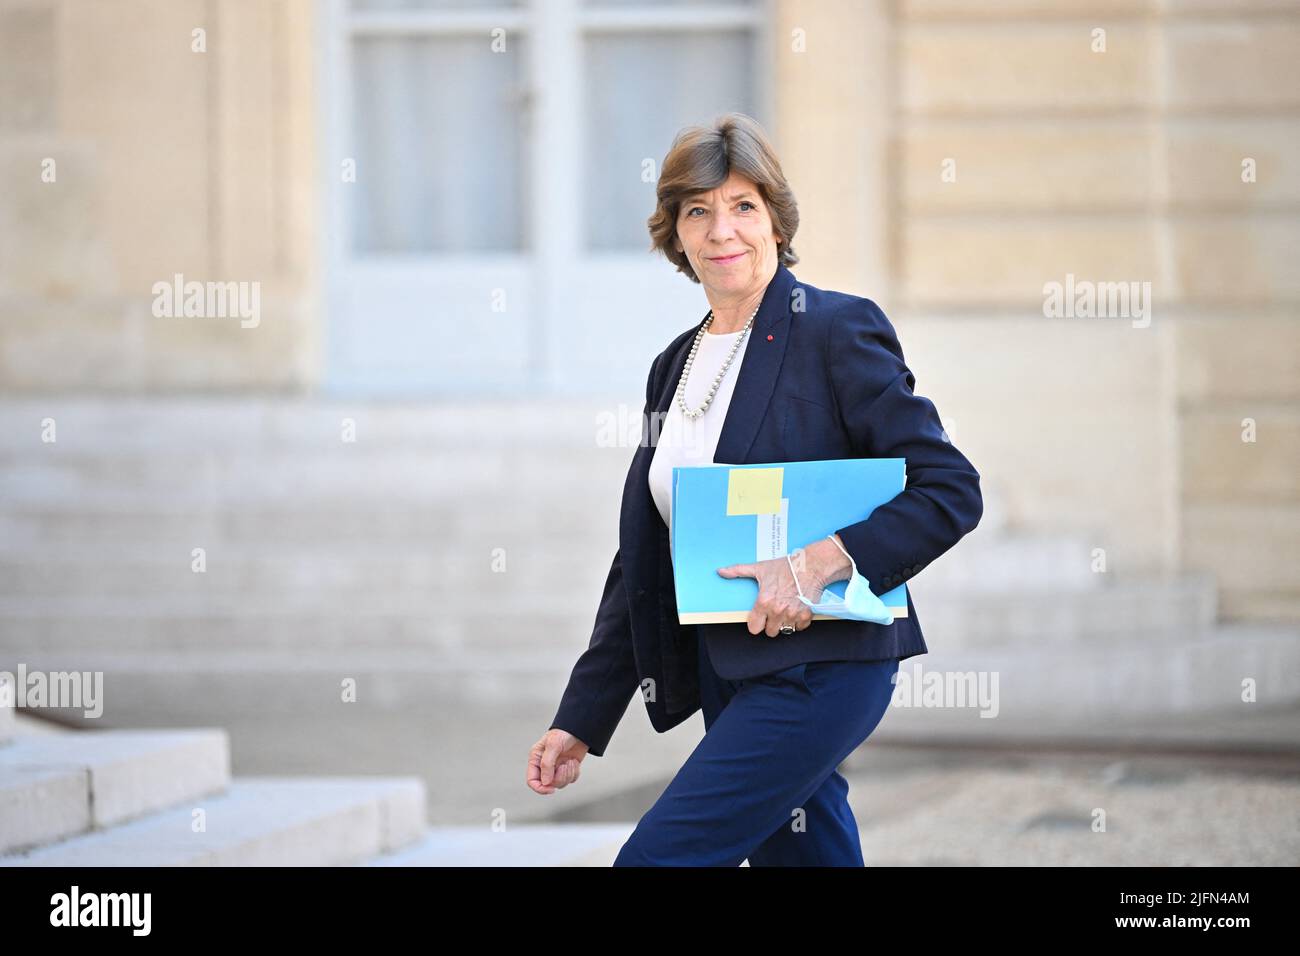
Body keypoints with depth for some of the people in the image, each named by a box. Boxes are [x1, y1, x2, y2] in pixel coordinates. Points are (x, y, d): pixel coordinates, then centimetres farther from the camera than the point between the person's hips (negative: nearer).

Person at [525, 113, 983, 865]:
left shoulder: (838, 329, -6)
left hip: (821, 668, -7)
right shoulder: (675, 367, 15)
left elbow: (952, 490, -12)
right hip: (725, 676, 7)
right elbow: (643, 564, 18)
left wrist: (821, 563, -24)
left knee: (657, 858, -16)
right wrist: (580, 720, 14)